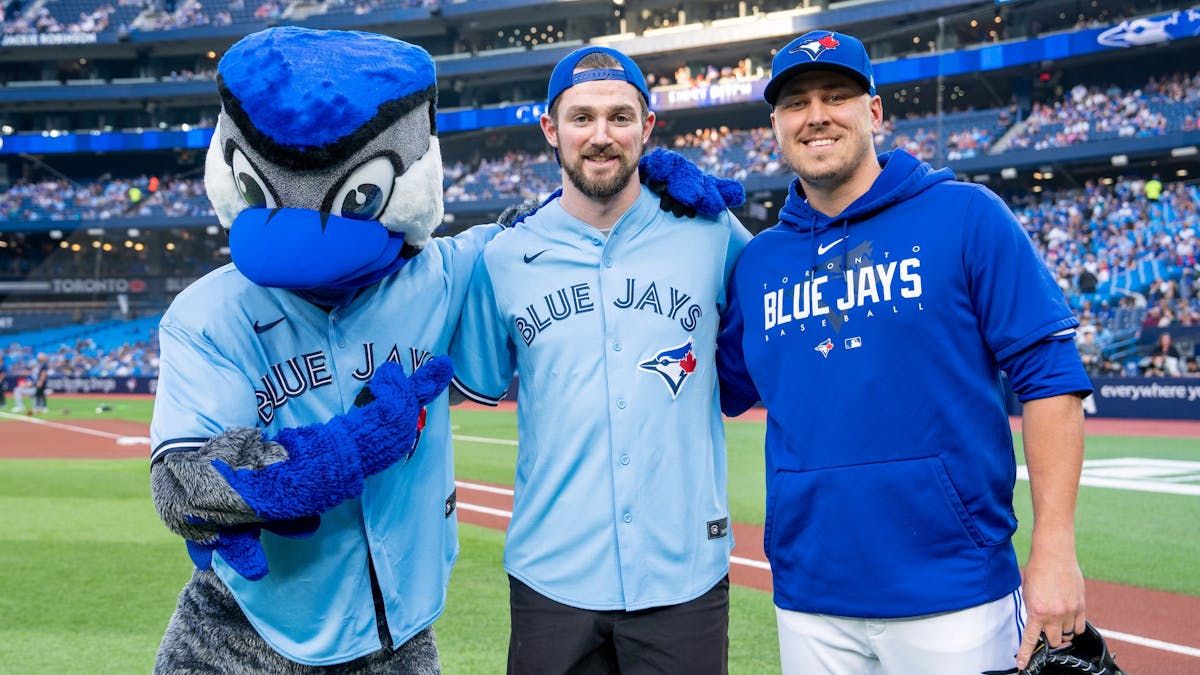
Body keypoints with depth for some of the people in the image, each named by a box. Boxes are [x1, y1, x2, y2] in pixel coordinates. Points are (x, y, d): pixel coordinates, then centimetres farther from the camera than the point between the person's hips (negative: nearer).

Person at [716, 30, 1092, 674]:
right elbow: (724, 388, 15)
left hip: (953, 594, -4)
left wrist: (1054, 549, -13)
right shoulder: (757, 262, 9)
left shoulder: (967, 216, -3)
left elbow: (1050, 376, -5)